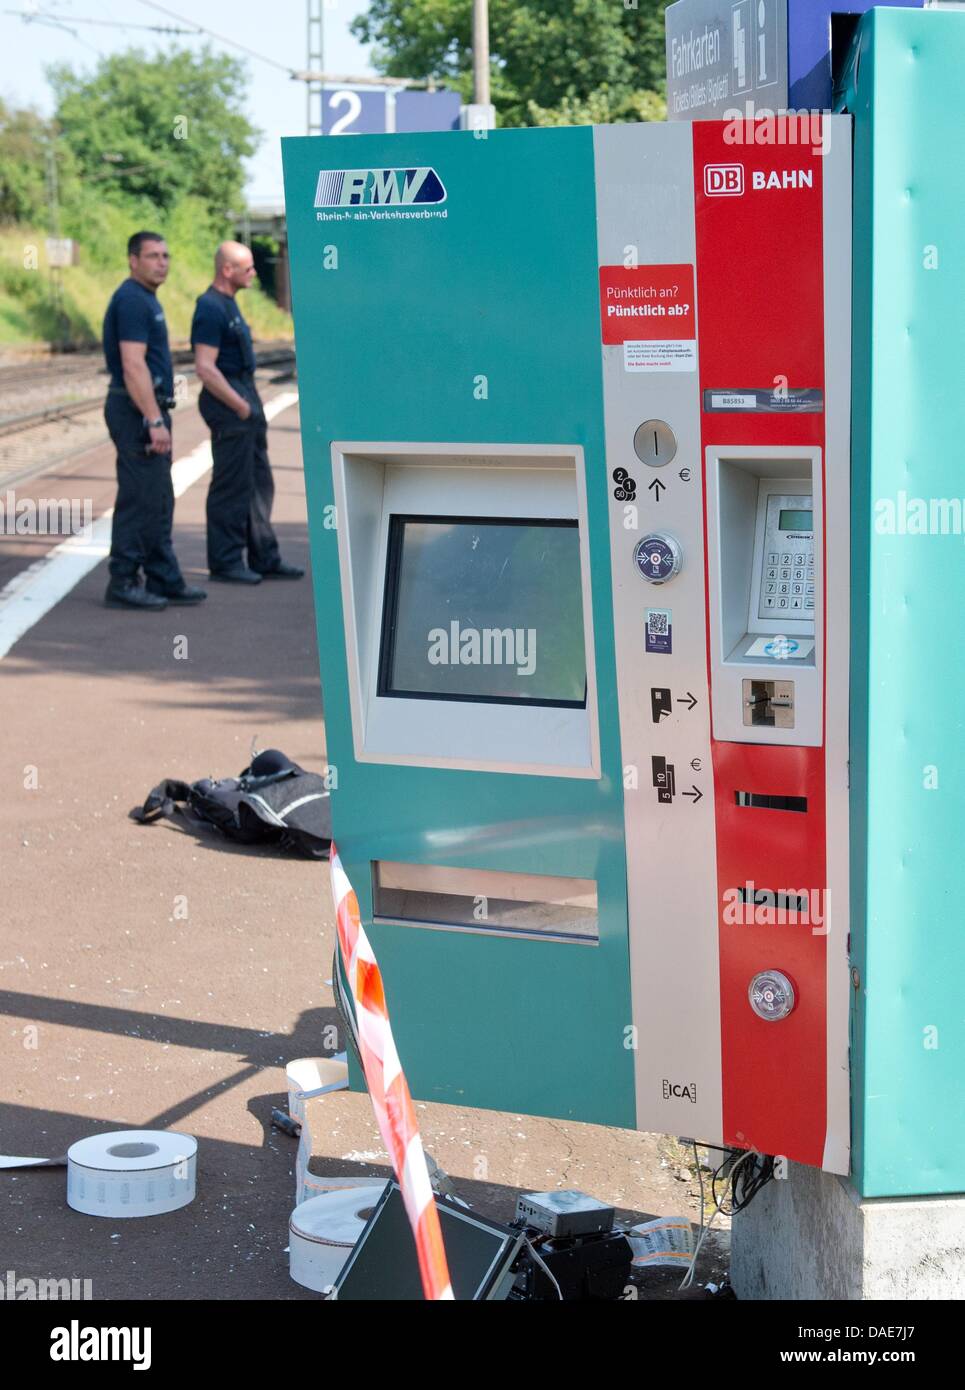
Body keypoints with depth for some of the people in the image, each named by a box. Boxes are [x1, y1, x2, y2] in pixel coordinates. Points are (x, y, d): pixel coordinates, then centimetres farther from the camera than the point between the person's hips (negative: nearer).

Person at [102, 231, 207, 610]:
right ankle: (123, 583, -3)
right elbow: (133, 366, -22)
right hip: (138, 410, -10)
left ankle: (165, 580, 17)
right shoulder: (132, 300, -15)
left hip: (149, 409, 10)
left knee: (159, 501, 12)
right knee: (139, 498, -8)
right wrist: (154, 421, -25)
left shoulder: (146, 299, 18)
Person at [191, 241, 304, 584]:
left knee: (259, 485, 13)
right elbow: (205, 368, -22)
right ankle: (225, 562, 4)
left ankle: (264, 559, 19)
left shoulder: (228, 304, 15)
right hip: (228, 405, -10)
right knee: (231, 486, -3)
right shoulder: (211, 309, -16)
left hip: (245, 401, 10)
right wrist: (240, 406, -18)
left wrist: (251, 403, 15)